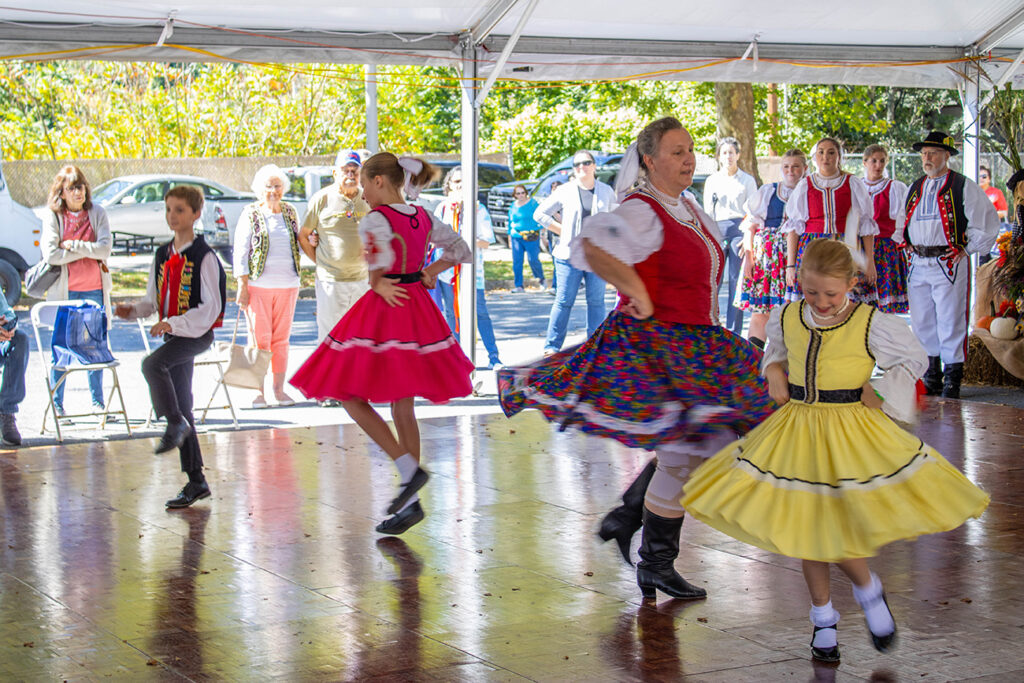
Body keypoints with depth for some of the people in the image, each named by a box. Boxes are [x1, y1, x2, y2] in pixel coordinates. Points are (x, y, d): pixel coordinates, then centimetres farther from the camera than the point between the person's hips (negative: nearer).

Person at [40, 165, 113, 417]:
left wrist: (72, 245, -11)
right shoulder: (53, 216, 0)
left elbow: (105, 249, -7)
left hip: (93, 290, 2)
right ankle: (57, 405, 7)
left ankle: (97, 402, 17)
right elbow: (50, 254, -11)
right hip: (64, 291, -2)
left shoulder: (97, 213, 5)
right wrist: (87, 251, -9)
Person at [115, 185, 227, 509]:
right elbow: (154, 300, 18)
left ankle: (176, 422, -10)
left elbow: (211, 306, -16)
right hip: (173, 334, 8)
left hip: (198, 333, -7)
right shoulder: (163, 256, 12)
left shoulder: (204, 257, -11)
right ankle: (196, 481, 13)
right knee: (183, 406, 7)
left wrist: (173, 324, -26)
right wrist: (133, 310, -3)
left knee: (152, 363, -31)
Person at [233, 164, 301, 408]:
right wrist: (242, 287, -8)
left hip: (287, 286, 3)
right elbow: (240, 252, -2)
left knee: (281, 338, 5)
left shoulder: (290, 213, 11)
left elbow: (297, 244, 23)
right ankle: (258, 391, 3)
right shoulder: (250, 215, 0)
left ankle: (279, 389, 12)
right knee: (260, 339, -3)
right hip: (258, 286, -3)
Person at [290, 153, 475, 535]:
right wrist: (432, 271, 10)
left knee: (351, 395, 4)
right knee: (402, 406, 13)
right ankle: (410, 501, 15)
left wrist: (377, 285, -15)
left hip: (383, 310, -8)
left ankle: (409, 468, -8)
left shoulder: (376, 218, -14)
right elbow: (461, 250, 19)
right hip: (417, 309, 8)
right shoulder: (424, 219, 9)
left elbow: (380, 256, -33)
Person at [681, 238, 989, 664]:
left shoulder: (871, 325, -10)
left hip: (849, 435, -4)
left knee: (837, 531, -11)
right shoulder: (786, 318, 1)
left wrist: (880, 392, -7)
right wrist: (774, 371, 4)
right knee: (805, 529, 10)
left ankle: (868, 589, 22)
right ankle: (823, 617, 27)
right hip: (794, 432, 4)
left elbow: (914, 359, 5)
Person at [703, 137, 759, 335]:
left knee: (737, 281, -4)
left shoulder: (747, 180, 9)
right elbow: (707, 213, 14)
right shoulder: (711, 180, 15)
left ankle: (733, 333, -1)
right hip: (718, 231, 2)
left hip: (739, 229, -2)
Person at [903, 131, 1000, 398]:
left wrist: (967, 249, -5)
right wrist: (908, 245, 13)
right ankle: (931, 376, 19)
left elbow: (987, 221, -3)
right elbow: (903, 223, 28)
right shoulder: (914, 189, 17)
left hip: (949, 263, -6)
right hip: (918, 264, 6)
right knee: (922, 324, 8)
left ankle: (952, 380, 1)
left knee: (950, 323, -6)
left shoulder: (963, 187, -2)